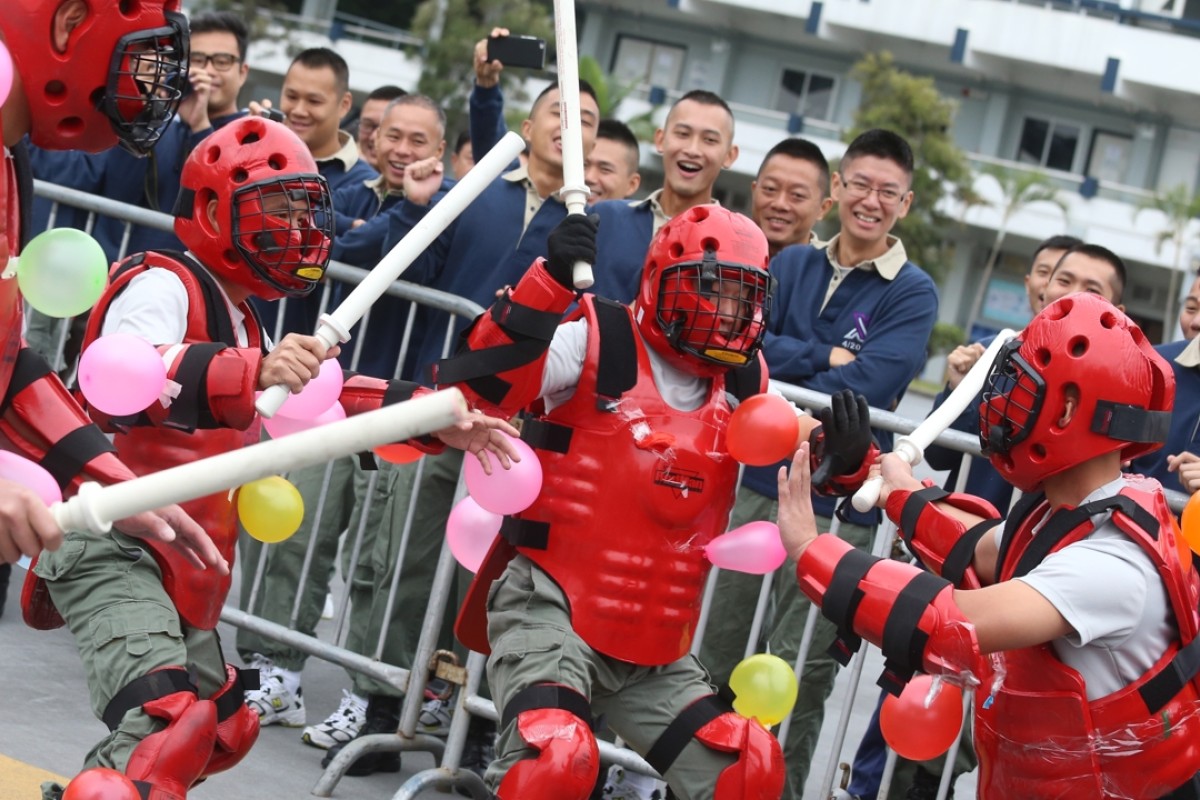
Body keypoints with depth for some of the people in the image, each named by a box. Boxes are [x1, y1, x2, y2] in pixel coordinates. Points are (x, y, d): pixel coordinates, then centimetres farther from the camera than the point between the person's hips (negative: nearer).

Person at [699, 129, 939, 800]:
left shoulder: (913, 293, -2)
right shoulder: (793, 265, 10)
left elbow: (863, 386, -15)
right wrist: (825, 356, -13)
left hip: (837, 509, -4)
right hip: (754, 488, 4)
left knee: (796, 683, 1)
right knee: (717, 657, 12)